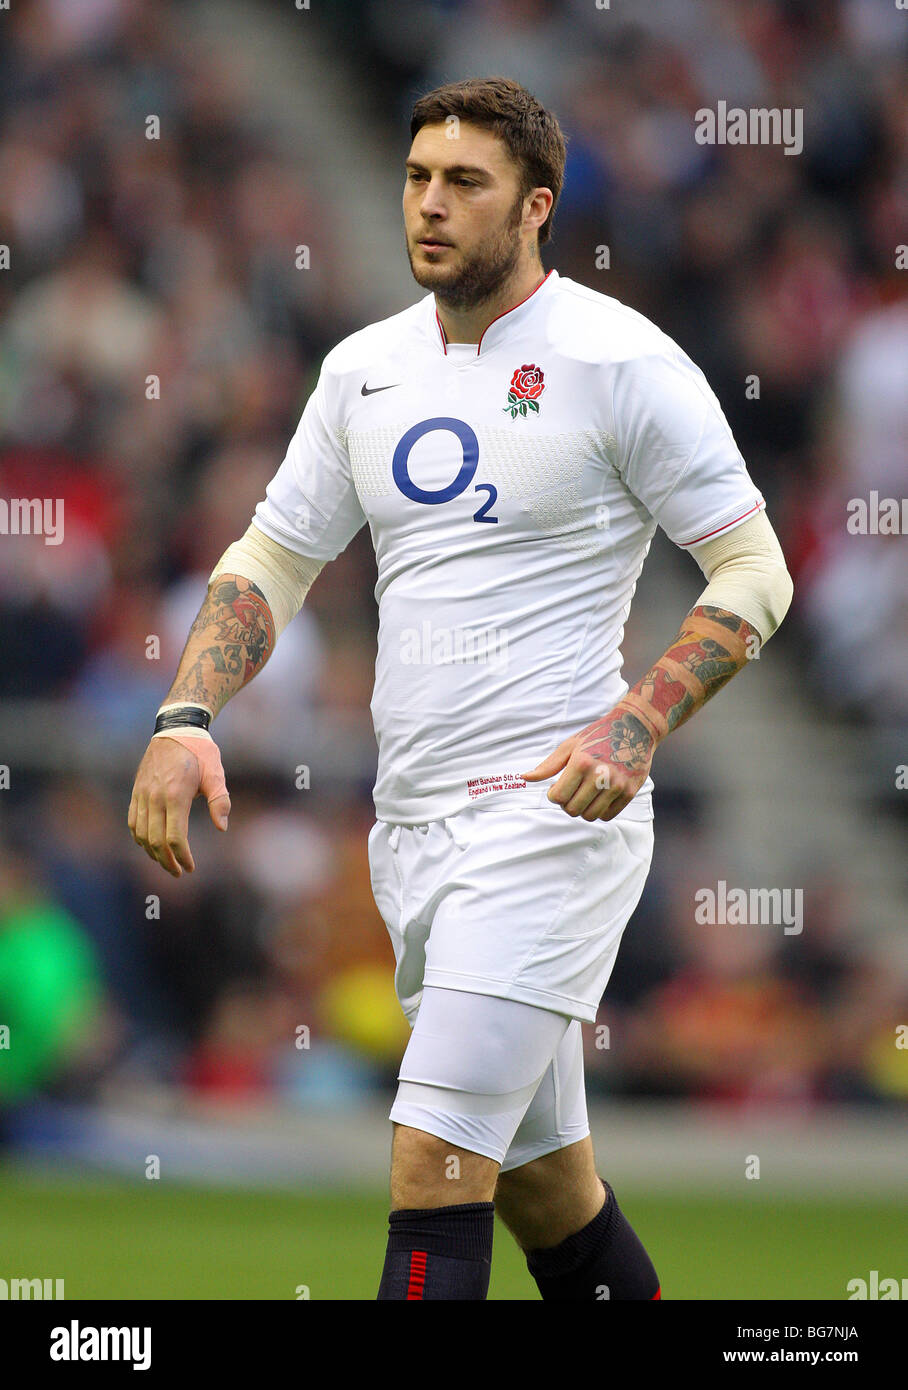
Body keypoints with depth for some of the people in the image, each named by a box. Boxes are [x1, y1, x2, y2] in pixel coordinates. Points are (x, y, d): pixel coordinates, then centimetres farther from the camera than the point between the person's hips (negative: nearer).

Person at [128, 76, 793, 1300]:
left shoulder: (618, 361, -7)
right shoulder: (366, 369, 11)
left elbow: (755, 571, -5)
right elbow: (270, 561, 19)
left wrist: (635, 728, -19)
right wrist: (186, 718, 1)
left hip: (552, 807, -7)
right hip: (412, 821, 7)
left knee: (434, 1174, -16)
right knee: (542, 1184, 12)